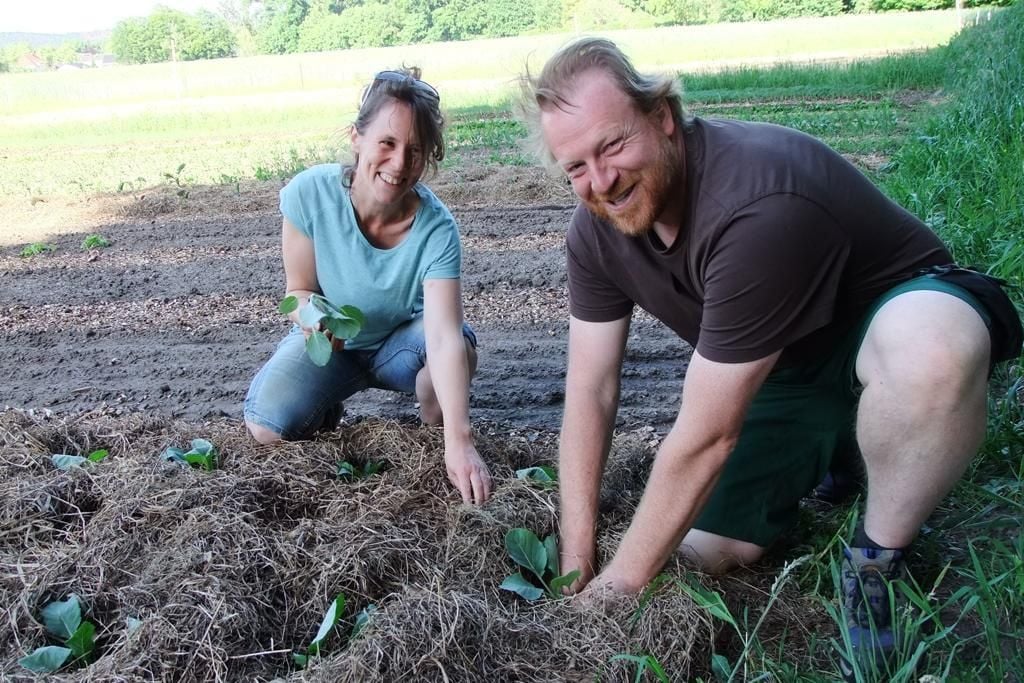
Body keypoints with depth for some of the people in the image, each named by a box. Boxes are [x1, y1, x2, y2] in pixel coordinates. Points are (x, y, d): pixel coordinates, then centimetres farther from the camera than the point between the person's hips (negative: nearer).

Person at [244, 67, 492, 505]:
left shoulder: (435, 229, -31)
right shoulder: (309, 193, -26)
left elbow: (444, 337, -41)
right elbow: (299, 288, -11)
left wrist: (458, 441, -52)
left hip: (399, 345, -1)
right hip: (330, 344, 1)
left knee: (461, 345, -34)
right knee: (267, 424, -24)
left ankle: (434, 427, 1)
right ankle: (329, 405, 13)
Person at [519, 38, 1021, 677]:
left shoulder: (758, 206, -37)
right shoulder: (598, 229, -14)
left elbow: (707, 433, -33)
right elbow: (590, 392, -10)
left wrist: (620, 583, -22)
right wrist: (576, 567, -12)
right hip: (784, 366, 6)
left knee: (928, 347, -42)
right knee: (705, 549, -7)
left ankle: (878, 565, -14)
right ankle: (827, 450, 20)